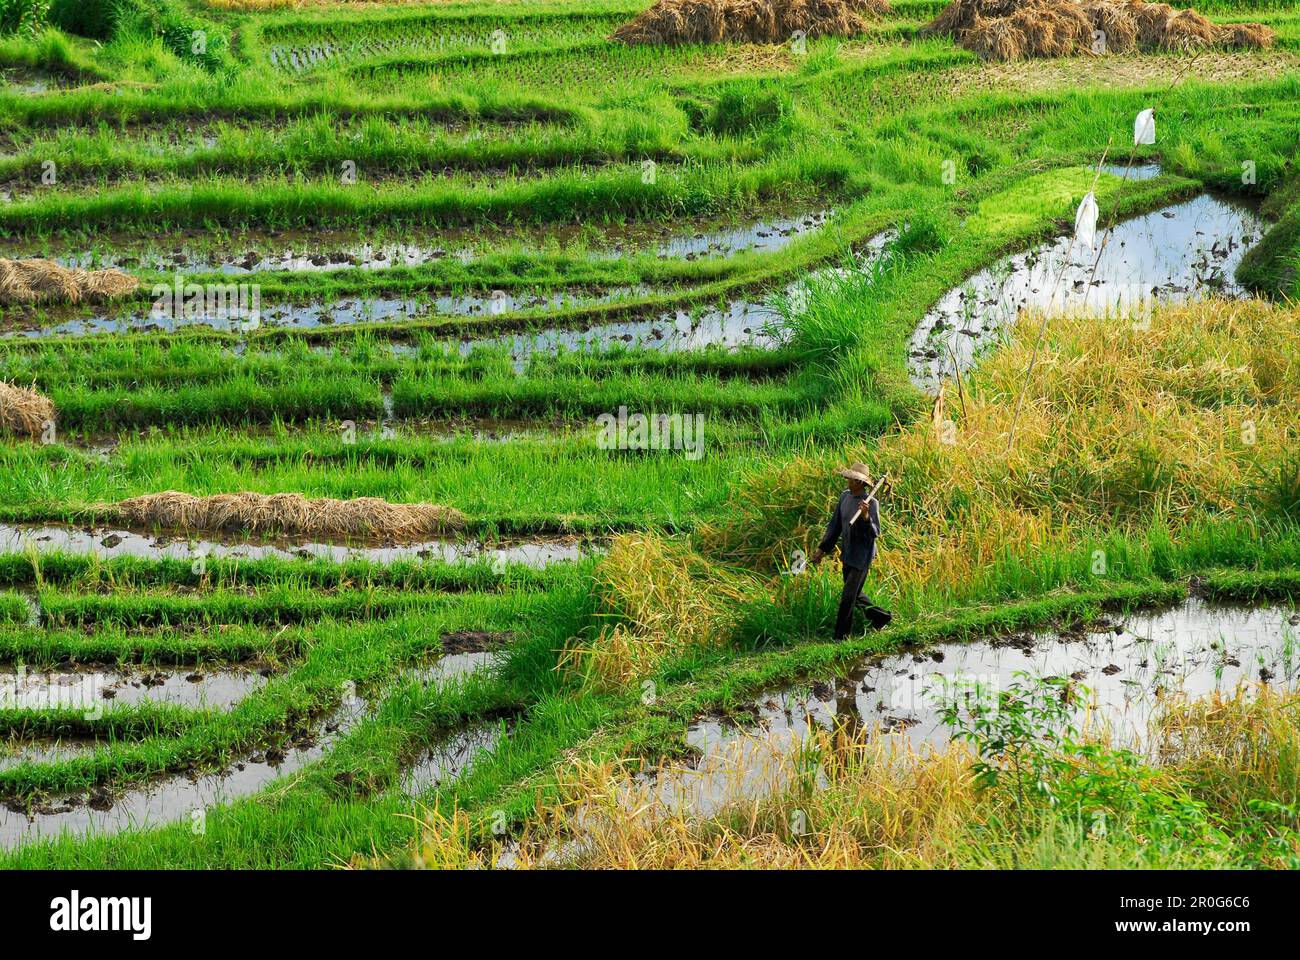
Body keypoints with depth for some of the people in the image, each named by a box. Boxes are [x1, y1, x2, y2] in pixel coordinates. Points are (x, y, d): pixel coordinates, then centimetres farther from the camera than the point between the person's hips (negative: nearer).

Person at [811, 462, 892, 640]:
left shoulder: (871, 503, -17)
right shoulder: (845, 497, 3)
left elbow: (875, 533, -20)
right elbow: (834, 525, 12)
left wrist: (866, 517, -37)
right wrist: (822, 549, 13)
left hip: (862, 557, -7)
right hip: (847, 555, 8)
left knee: (848, 597, -5)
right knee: (855, 595, 19)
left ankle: (840, 637, 3)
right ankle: (881, 616, 37)